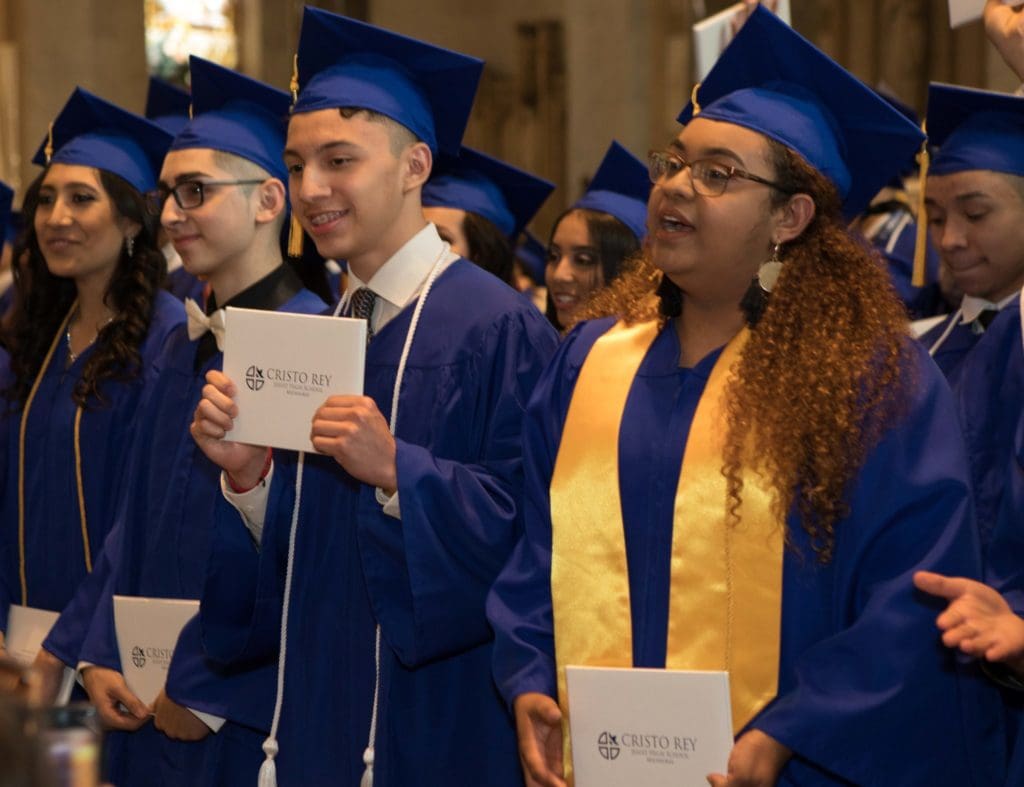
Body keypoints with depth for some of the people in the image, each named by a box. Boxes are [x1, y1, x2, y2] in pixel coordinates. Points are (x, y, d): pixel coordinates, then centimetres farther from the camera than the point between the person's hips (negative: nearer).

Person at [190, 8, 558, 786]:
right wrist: (248, 474, -6)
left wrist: (397, 470, -25)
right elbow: (289, 548, 12)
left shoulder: (495, 328, -11)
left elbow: (527, 532, -16)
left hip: (438, 722, -6)